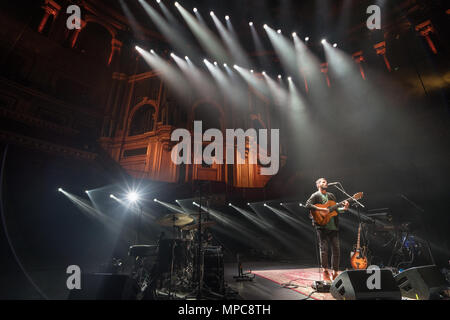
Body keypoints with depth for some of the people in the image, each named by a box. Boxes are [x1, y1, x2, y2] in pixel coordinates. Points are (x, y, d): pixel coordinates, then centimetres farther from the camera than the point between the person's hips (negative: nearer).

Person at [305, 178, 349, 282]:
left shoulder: (331, 195, 19)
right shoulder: (315, 195, -1)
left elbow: (335, 209, 17)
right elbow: (307, 205, -15)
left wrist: (343, 208, 0)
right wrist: (320, 209, -23)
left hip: (334, 226, 6)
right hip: (322, 226, -6)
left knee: (336, 249, 7)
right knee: (324, 249, -2)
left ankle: (335, 273, 18)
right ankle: (325, 270, 14)